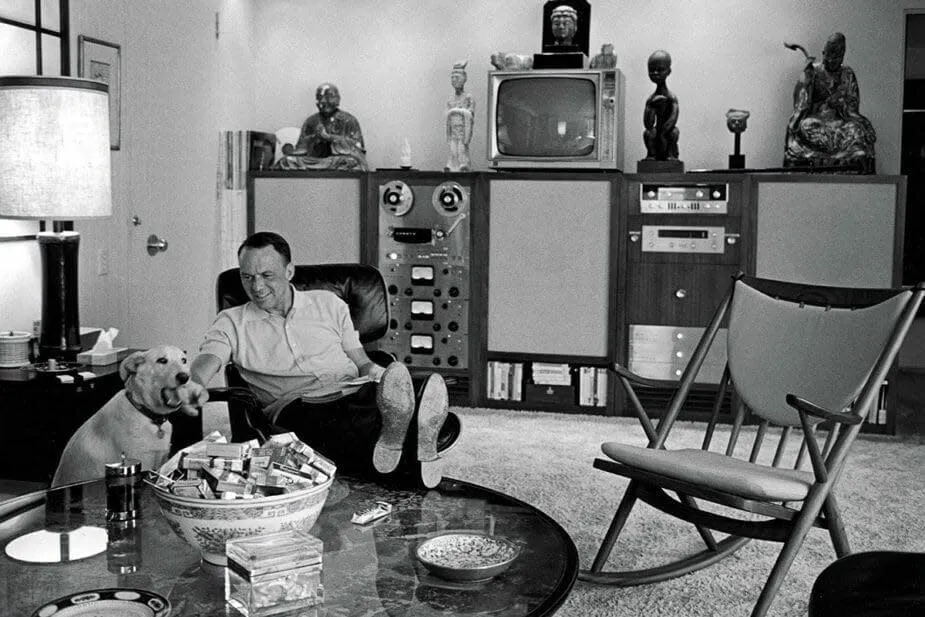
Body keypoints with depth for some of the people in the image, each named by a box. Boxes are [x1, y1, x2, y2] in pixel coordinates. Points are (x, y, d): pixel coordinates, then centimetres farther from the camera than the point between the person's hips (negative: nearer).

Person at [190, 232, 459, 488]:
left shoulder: (328, 303, 23)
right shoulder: (232, 322, 18)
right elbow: (204, 365, 0)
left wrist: (376, 373, -1)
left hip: (355, 396, 3)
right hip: (294, 407, -3)